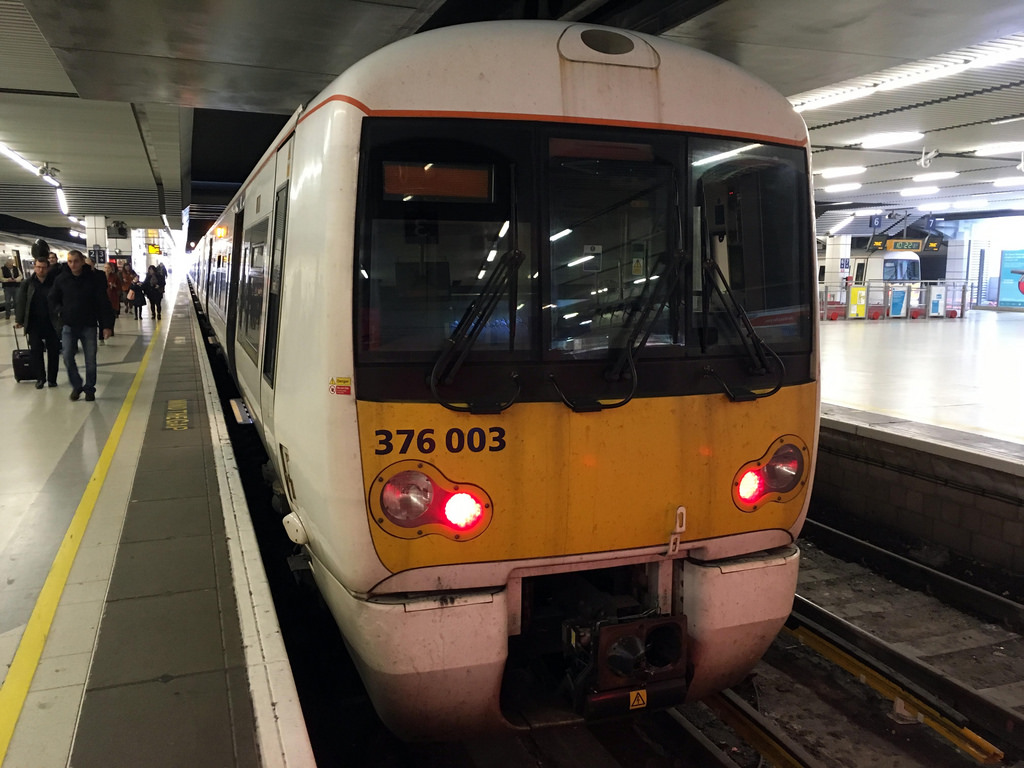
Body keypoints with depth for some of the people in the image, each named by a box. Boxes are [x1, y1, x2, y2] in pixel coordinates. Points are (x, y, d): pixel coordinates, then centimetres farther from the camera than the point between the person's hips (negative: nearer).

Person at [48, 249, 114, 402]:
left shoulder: (94, 279, -8)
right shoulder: (61, 279, -2)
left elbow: (103, 303, -7)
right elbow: (53, 299, 14)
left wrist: (107, 325, -12)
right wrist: (60, 310, -2)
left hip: (89, 326, -2)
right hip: (69, 326, 2)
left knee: (90, 360, 4)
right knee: (68, 358, -3)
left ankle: (89, 389, 19)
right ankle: (76, 385, 17)